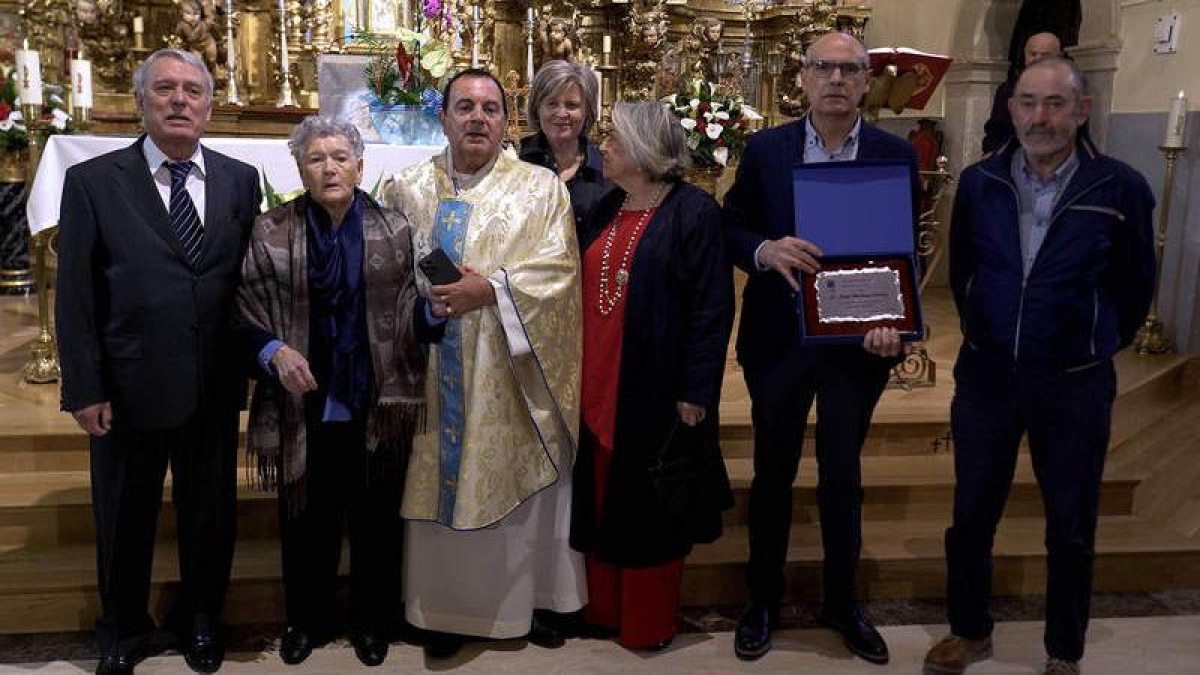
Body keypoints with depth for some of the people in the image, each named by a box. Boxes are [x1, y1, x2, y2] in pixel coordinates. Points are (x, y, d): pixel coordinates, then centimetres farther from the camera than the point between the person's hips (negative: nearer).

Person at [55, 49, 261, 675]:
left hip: (215, 388, 2)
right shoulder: (92, 181, -4)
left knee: (210, 511, 16)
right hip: (128, 388, -1)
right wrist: (85, 389, -8)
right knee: (124, 519, 15)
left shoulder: (241, 180, 2)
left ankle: (200, 616, 40)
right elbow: (75, 295, -5)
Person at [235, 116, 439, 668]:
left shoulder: (394, 231, 0)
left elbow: (408, 316, 0)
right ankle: (306, 620, 36)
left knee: (375, 520, 14)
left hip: (376, 408, 0)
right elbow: (246, 312, 0)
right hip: (303, 408, 0)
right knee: (307, 521, 14)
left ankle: (372, 621, 34)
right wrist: (274, 349, -18)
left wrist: (435, 308, -21)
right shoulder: (270, 233, -1)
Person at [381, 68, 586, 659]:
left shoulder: (541, 188, 1)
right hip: (435, 375, 2)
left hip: (513, 378, -1)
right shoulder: (407, 189, 8)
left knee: (523, 482, 7)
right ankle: (445, 606, 23)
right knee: (440, 481, 7)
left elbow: (558, 270, -8)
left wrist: (490, 289, -20)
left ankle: (537, 598, 25)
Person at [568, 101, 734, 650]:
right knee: (601, 498, 14)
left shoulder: (693, 211, -9)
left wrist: (695, 392, -16)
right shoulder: (605, 211, 12)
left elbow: (712, 308, -13)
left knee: (648, 506, 6)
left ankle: (649, 623, 23)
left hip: (654, 390, -6)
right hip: (597, 385, 6)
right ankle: (605, 609, 30)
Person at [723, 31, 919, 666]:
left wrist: (893, 321, -16)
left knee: (843, 477, 14)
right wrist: (766, 251, -22)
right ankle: (763, 600, 31)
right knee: (772, 472, 13)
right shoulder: (765, 149, -2)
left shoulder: (896, 154, -2)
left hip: (857, 340, 0)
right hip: (778, 340, 0)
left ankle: (842, 605, 33)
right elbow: (730, 230, 0)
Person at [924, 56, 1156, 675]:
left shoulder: (1120, 189, -11)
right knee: (970, 515, 13)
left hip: (1074, 385, -2)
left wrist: (1098, 347, 10)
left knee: (1071, 529, 12)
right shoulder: (979, 182, -3)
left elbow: (1135, 286, 3)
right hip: (986, 374, 2)